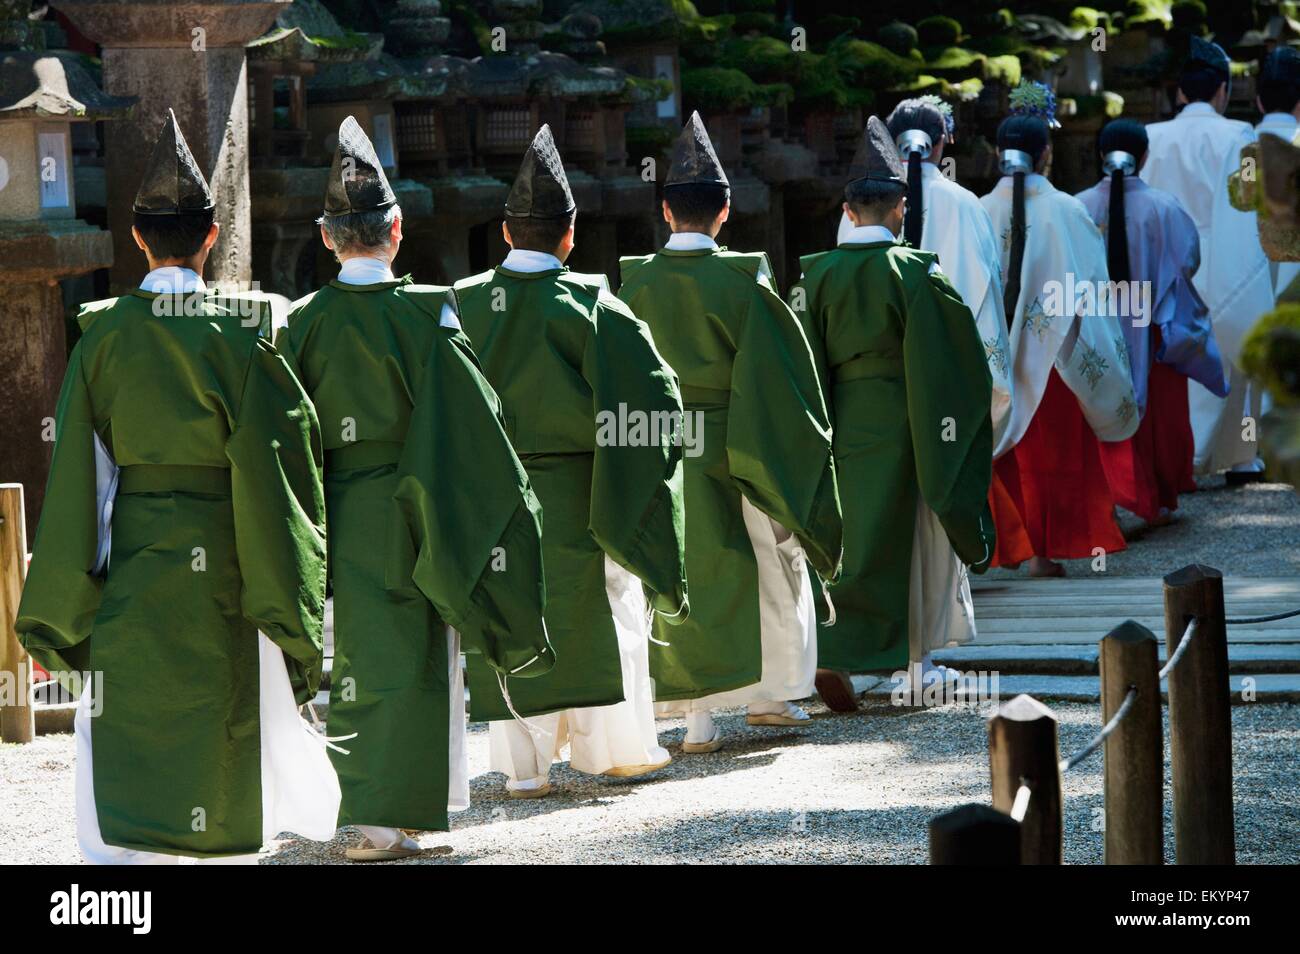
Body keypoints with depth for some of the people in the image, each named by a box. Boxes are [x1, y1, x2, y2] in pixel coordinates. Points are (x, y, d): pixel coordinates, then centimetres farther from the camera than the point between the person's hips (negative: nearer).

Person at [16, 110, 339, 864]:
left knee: (123, 771, 1)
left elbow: (75, 482, -1)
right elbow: (279, 475, -6)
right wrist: (293, 622, 1)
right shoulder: (244, 337, -7)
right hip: (220, 571, -1)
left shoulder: (104, 335, -3)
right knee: (227, 759, 13)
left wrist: (56, 619, 4)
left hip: (126, 576, 1)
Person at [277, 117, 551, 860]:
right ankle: (388, 819, -1)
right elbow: (467, 426, -10)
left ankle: (374, 813, 19)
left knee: (363, 655, 14)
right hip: (410, 514, -4)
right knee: (411, 661, 2)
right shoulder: (424, 313, -11)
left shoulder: (304, 322, -1)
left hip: (336, 514, 4)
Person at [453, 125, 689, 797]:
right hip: (574, 495, -2)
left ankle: (524, 764, 9)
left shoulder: (464, 303, -4)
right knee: (599, 611, 13)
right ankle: (612, 745, 20)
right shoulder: (592, 306, -13)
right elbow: (651, 392, -12)